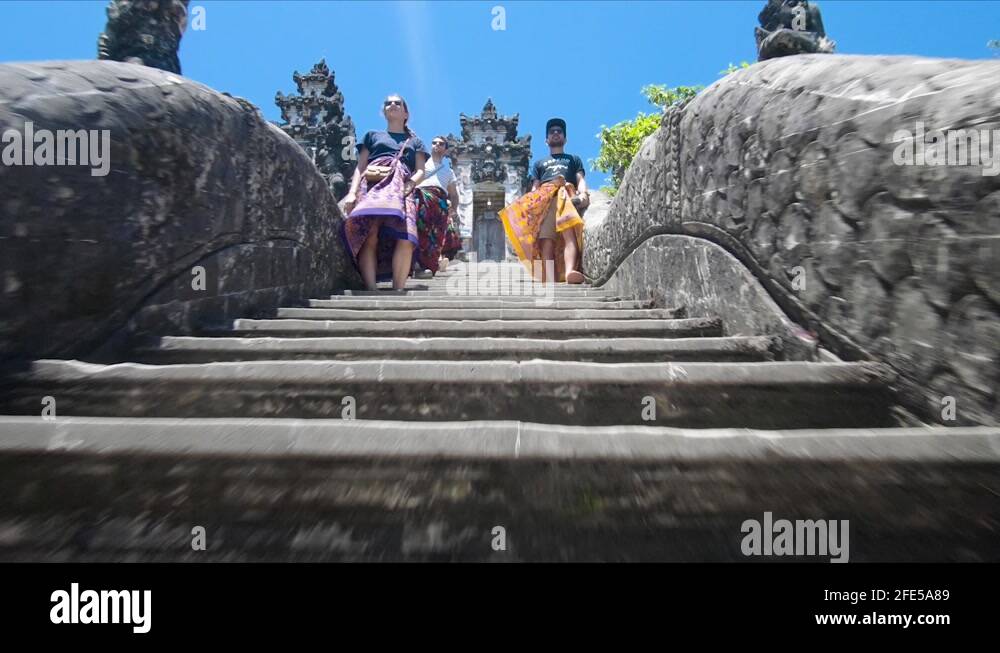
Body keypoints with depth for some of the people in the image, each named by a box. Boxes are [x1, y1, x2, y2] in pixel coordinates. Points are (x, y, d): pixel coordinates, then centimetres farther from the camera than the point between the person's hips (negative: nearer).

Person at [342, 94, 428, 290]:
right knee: (369, 234, -27)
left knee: (405, 238, -29)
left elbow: (420, 172, 15)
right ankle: (371, 291, -34)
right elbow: (360, 168, 18)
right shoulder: (372, 136, 31)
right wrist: (352, 192, -1)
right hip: (372, 185, 0)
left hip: (401, 188, 0)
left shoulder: (415, 142, 31)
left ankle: (398, 292, -30)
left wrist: (409, 186, -8)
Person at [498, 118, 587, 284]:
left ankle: (570, 271, -57)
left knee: (569, 233, -33)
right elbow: (535, 188, 24)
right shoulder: (539, 163, 38)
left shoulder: (574, 159, 36)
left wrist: (583, 194, -8)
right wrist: (533, 202, -1)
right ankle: (547, 279, -43)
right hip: (544, 200, 1)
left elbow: (581, 180, 17)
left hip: (568, 196, -1)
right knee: (545, 239, -26)